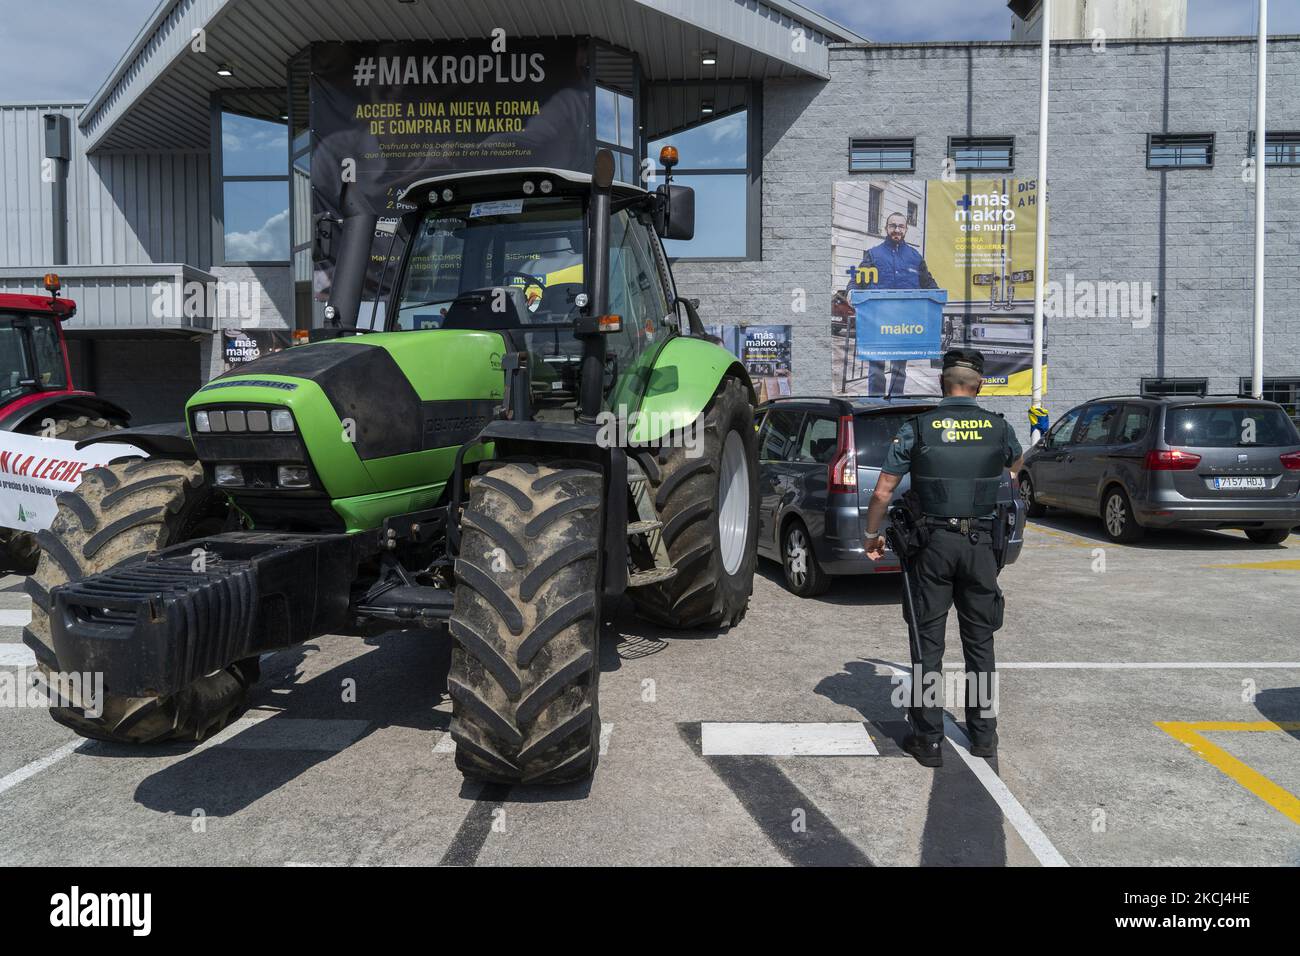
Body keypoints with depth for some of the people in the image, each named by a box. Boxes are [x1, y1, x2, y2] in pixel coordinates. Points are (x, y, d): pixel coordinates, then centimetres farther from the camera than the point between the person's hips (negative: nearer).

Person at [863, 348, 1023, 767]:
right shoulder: (998, 427, 2)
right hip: (980, 543, 2)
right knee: (979, 641, 14)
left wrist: (872, 536, 9)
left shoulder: (916, 429, -5)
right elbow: (1016, 466, 26)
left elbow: (882, 492, -5)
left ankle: (928, 740, 9)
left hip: (933, 543, -2)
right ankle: (983, 734, 23)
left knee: (928, 642, 5)